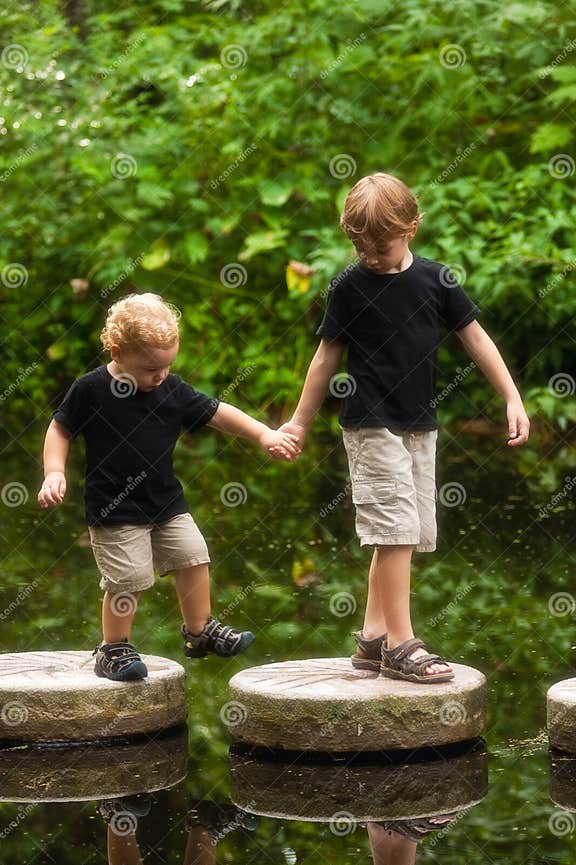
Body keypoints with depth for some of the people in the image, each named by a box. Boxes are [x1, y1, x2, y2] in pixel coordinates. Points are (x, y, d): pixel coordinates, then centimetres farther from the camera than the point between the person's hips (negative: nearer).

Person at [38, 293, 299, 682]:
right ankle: (113, 649, 11)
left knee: (193, 557, 9)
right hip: (114, 508, -6)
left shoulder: (174, 390, -1)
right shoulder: (91, 389, -13)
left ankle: (200, 630, 28)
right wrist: (54, 473, -14)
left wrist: (264, 434, 0)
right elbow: (61, 429, -2)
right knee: (127, 578, -8)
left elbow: (217, 413, 6)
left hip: (167, 501, 6)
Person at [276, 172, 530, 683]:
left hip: (420, 424, 5)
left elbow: (475, 338, 7)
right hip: (371, 426, -5)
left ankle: (373, 637, 15)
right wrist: (300, 422, 8)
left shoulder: (435, 279, 2)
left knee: (405, 536, 7)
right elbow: (328, 356, 3)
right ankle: (400, 645, -10)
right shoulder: (350, 286, -5)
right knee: (397, 530, -12)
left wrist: (513, 400, 2)